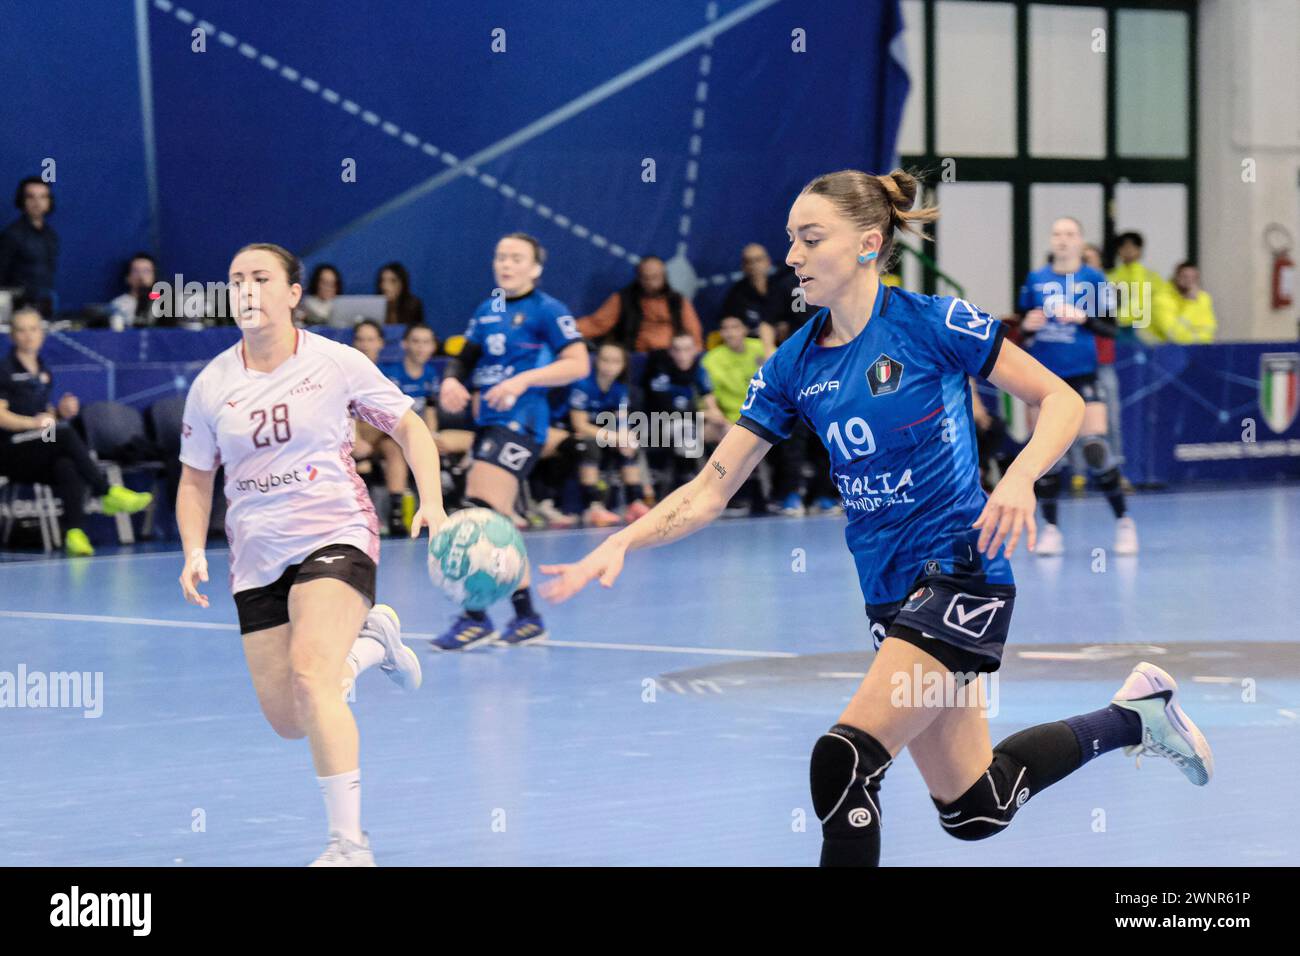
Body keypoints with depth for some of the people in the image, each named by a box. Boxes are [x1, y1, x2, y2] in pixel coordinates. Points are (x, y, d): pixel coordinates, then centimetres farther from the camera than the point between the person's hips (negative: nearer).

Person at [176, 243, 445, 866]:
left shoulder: (337, 363, -5)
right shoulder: (211, 386, 3)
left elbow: (409, 426, 4)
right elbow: (196, 477, 14)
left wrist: (432, 504, -9)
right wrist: (195, 552, -1)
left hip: (335, 536, -4)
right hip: (257, 557, 5)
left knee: (310, 674, -28)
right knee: (288, 721, 4)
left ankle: (349, 842, -25)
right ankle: (370, 639, 35)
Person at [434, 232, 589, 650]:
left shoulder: (547, 310, -5)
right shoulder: (487, 311, 16)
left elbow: (578, 364, -12)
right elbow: (465, 358, 22)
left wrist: (523, 379, -22)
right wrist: (451, 380, -1)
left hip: (520, 422, -8)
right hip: (489, 422, 8)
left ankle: (476, 618, -16)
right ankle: (528, 618, 17)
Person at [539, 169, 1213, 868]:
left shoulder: (934, 323, -11)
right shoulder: (794, 365, 4)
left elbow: (1061, 401, -6)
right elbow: (710, 490, 3)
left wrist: (1020, 477, -25)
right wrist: (622, 542, -13)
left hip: (960, 570, -7)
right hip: (888, 593, 7)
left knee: (842, 763, -21)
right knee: (973, 808, 14)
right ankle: (1127, 716, 35)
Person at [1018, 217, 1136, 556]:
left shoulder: (1092, 279, 1)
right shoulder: (1035, 280, 7)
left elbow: (1110, 327, -1)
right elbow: (1022, 331, 12)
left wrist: (1083, 317, -17)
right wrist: (1028, 326, -10)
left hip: (1082, 375, -2)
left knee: (1096, 449, -10)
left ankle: (1123, 521, 5)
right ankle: (1050, 528, 10)